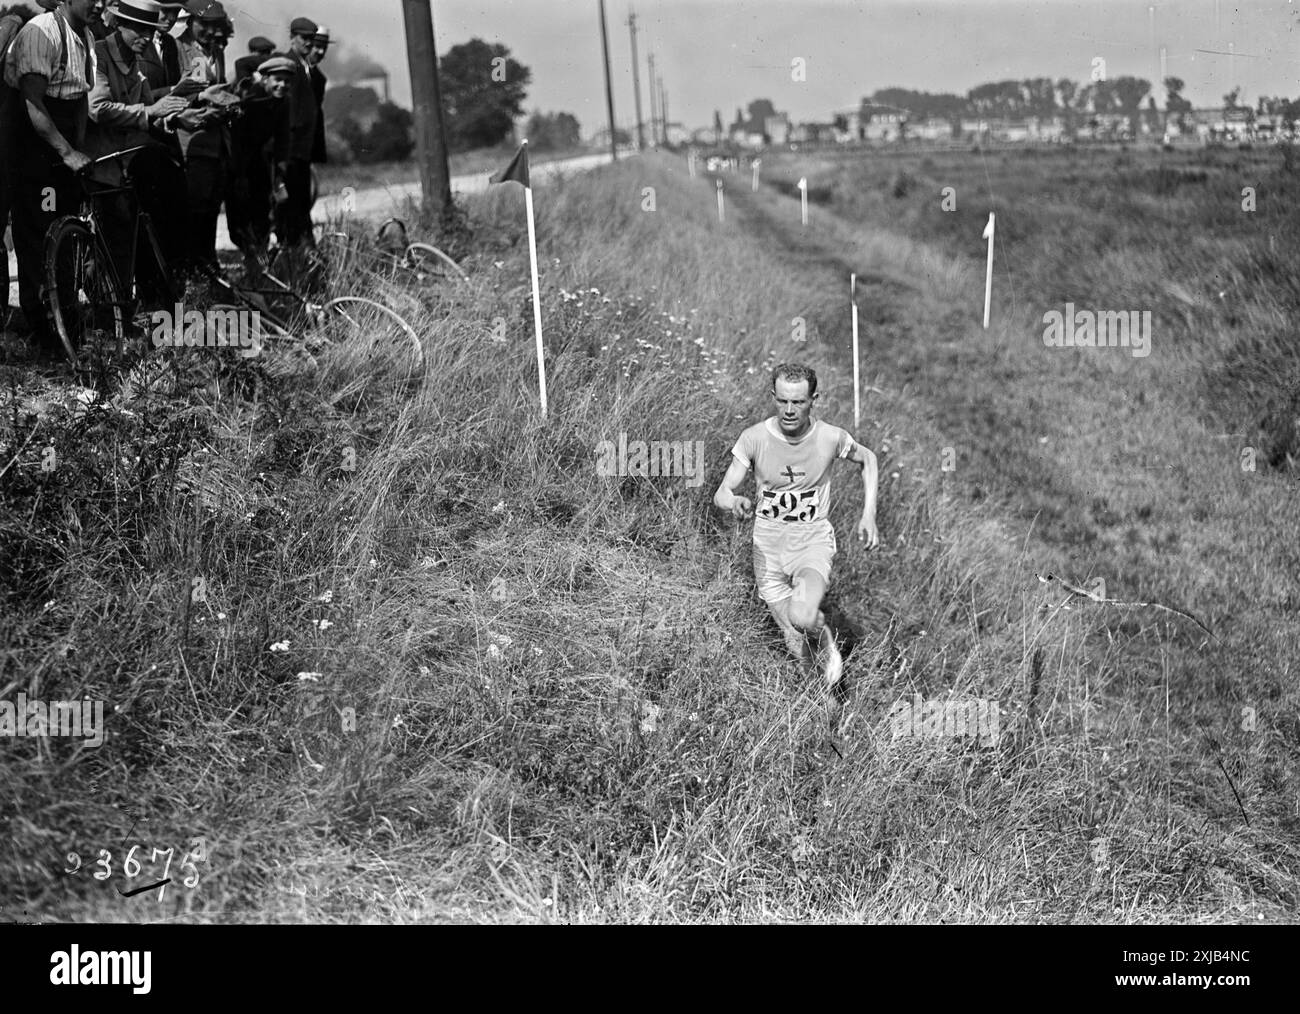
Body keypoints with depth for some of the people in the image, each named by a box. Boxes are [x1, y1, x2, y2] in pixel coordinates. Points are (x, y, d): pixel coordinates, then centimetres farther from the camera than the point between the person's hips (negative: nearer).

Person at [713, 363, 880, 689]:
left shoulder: (830, 438, -11)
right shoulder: (754, 438, -12)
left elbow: (867, 459, 11)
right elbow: (721, 494, -11)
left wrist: (869, 515, 2)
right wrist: (734, 502, -36)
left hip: (813, 539, -1)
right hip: (768, 541, 1)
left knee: (803, 618, -30)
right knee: (798, 651, 1)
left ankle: (825, 636, 6)